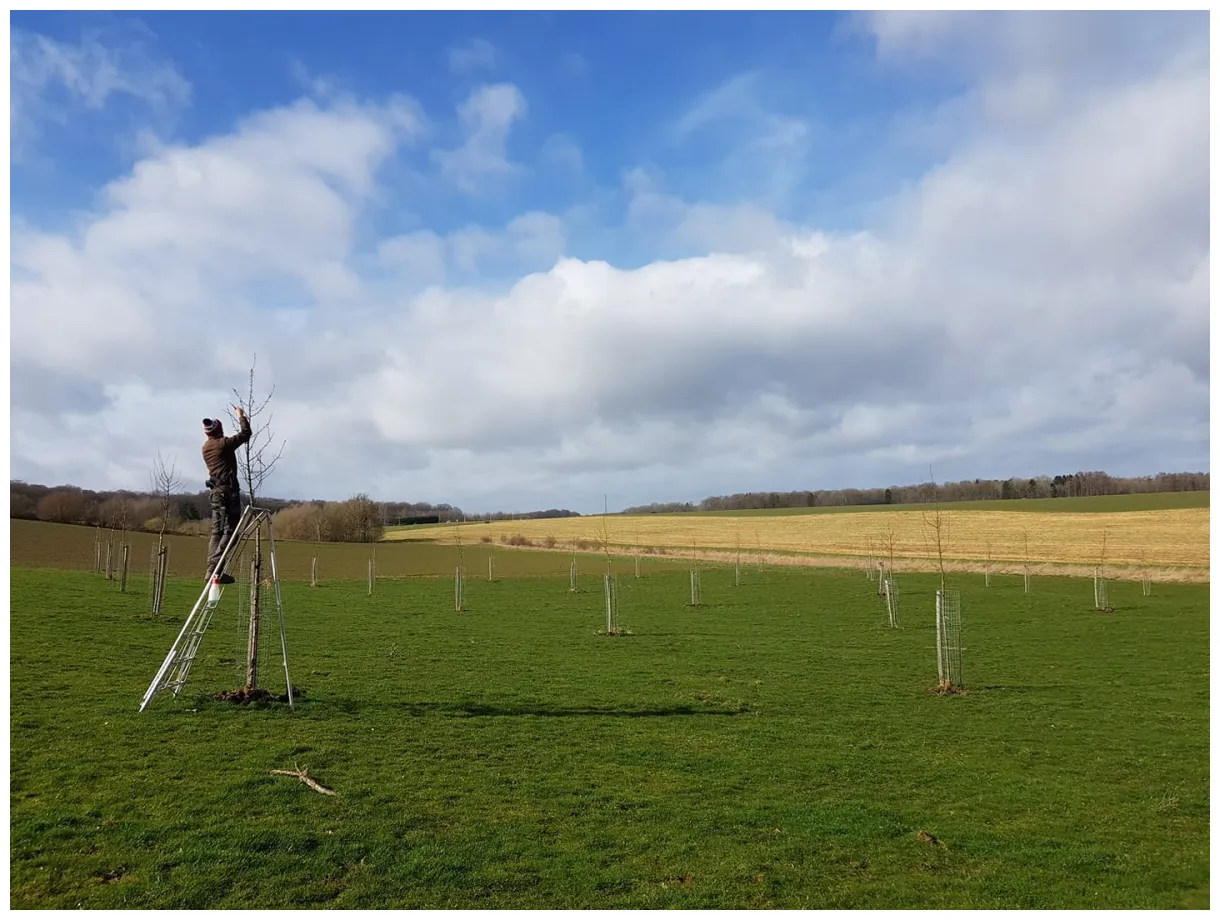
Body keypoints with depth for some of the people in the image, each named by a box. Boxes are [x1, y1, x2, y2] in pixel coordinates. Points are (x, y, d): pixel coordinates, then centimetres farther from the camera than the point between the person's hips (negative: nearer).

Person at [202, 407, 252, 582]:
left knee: (217, 531, 9)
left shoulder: (206, 447, 13)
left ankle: (212, 567, 6)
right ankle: (215, 567, -17)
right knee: (230, 530, -9)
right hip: (228, 491, -8)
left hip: (216, 491, 8)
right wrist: (241, 416, 9)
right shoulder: (224, 444, -10)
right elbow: (245, 433, -5)